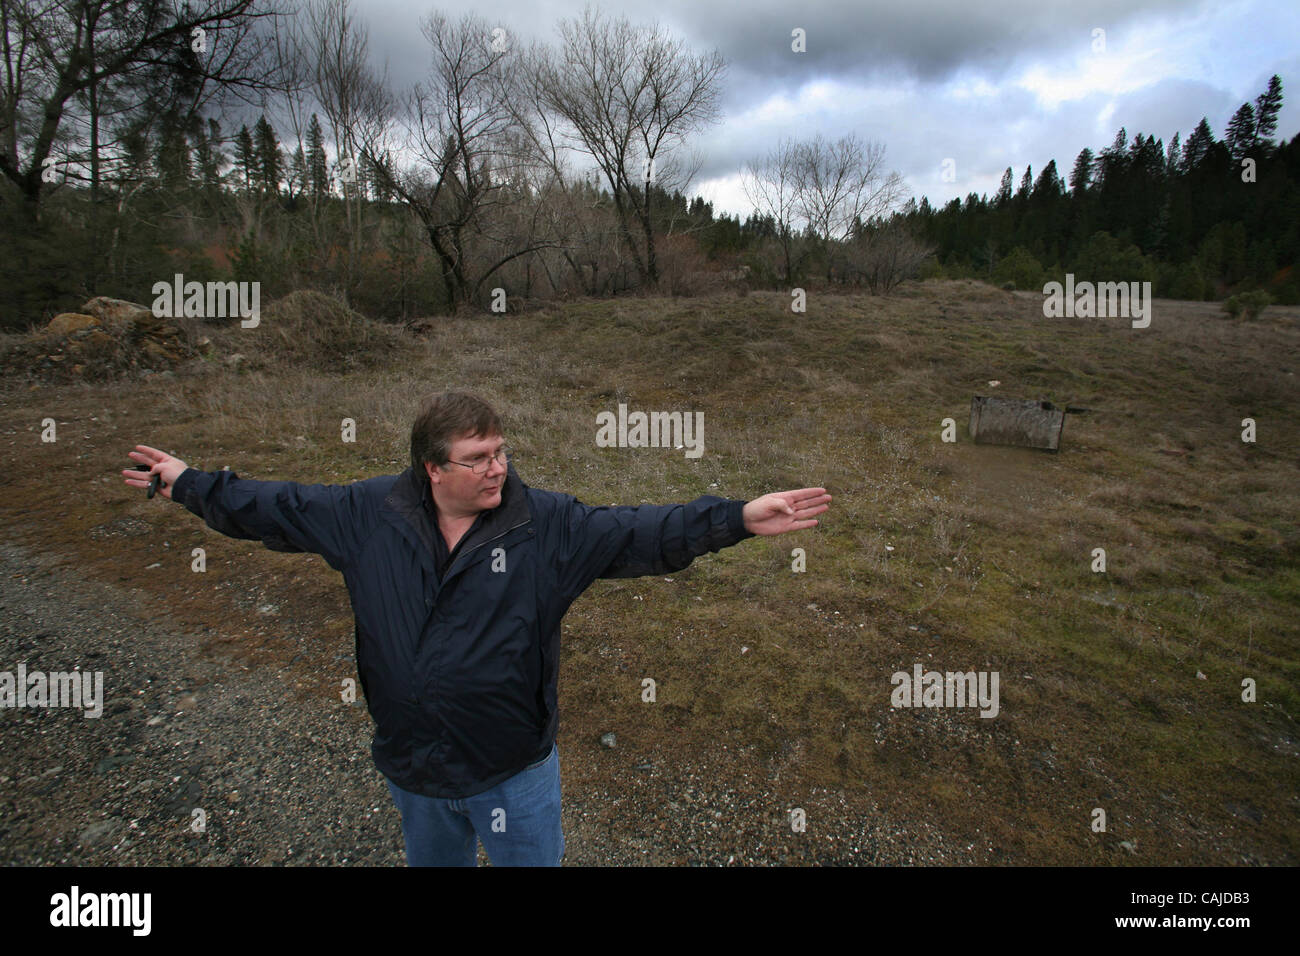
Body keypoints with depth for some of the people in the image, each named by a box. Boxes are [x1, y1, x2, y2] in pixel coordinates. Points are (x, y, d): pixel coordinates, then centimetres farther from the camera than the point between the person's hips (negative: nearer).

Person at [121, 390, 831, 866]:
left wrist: (739, 518, -29)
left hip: (515, 770, -2)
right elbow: (277, 508, 4)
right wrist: (188, 484, 9)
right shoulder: (368, 515, -9)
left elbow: (642, 534, -21)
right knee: (433, 860, 28)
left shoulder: (546, 524, -16)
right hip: (413, 769, 3)